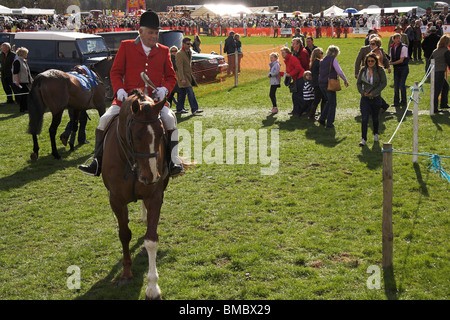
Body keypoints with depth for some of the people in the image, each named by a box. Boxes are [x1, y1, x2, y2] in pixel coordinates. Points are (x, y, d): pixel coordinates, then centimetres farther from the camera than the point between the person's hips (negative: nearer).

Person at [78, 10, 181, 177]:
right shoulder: (126, 47, 9)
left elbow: (171, 76, 15)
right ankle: (98, 162, -5)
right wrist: (119, 90, -9)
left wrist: (164, 89, -6)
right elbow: (115, 72, 9)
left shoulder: (163, 51, 13)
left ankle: (173, 161, -16)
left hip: (154, 99, 0)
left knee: (170, 118, -25)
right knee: (105, 120, -16)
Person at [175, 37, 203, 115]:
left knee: (182, 93, 12)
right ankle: (194, 109, -14)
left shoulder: (189, 52, 14)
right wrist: (182, 79, -23)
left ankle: (179, 109, 19)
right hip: (183, 76, -9)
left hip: (189, 75, 9)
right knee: (190, 92, -13)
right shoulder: (179, 53, -14)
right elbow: (180, 67, -19)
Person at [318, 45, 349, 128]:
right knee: (332, 103, 4)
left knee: (329, 101, 22)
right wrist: (345, 80, -1)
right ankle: (329, 123, 3)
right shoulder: (333, 59, -8)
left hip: (321, 83, 7)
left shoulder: (323, 60, 12)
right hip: (329, 83, -7)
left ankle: (322, 119, 16)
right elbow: (339, 71, -13)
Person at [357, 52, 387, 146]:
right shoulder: (363, 70, 4)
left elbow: (384, 83, -7)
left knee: (375, 118, 12)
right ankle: (363, 139, -7)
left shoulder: (380, 70, -5)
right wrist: (362, 92, -6)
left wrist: (374, 93, -13)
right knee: (364, 118, -9)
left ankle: (376, 134, 38)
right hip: (365, 98, 1)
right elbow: (358, 83, 11)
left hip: (376, 98, -1)